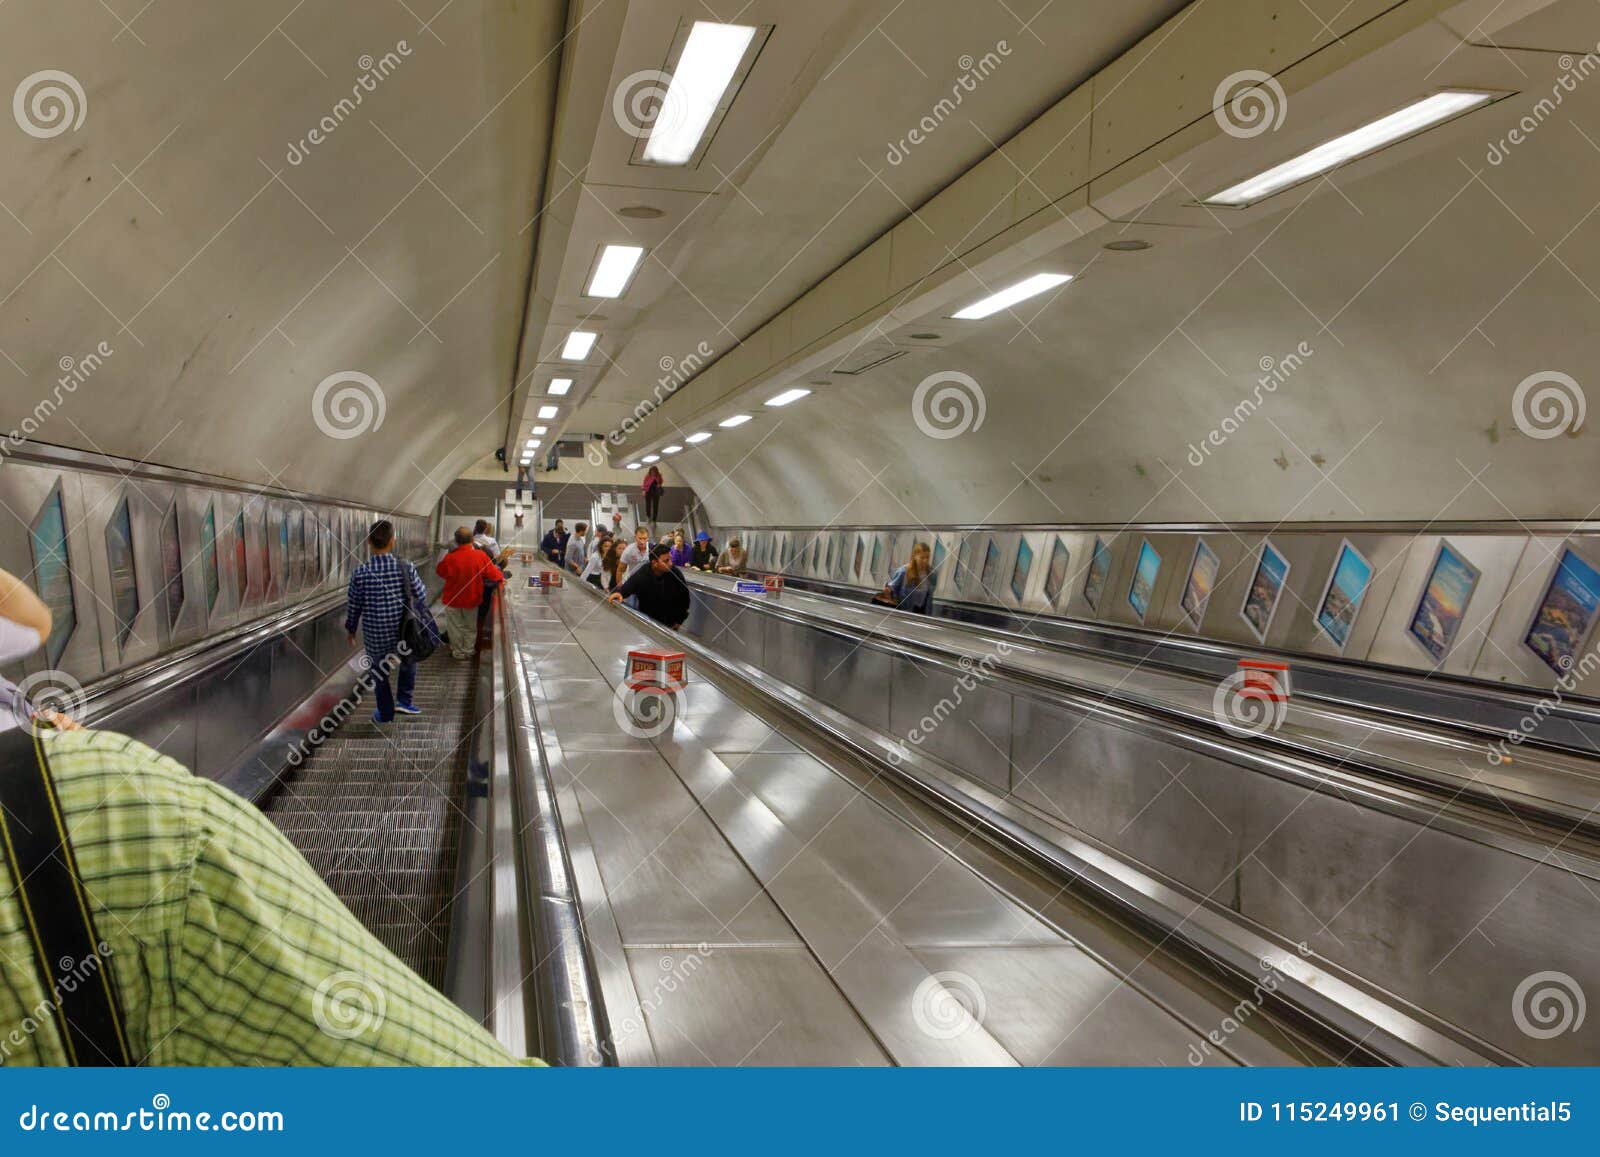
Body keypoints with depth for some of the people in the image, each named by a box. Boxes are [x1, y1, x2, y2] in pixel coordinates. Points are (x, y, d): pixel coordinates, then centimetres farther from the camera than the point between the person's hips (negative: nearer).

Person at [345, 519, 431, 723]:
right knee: (409, 663, 30)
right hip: (403, 634, 0)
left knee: (379, 674, 20)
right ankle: (404, 701, 25)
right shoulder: (406, 568, -14)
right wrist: (426, 623, 15)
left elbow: (353, 605, -2)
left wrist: (351, 629, 15)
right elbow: (421, 599, -3)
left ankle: (385, 714, 32)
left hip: (375, 636, 0)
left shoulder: (361, 572, -13)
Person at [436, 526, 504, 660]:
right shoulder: (481, 556, -19)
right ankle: (468, 651, 30)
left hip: (453, 599, -2)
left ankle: (458, 652, 26)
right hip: (472, 599, 2)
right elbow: (492, 573, -8)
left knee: (455, 627, 16)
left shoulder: (450, 558, -24)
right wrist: (501, 578, 12)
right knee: (470, 627, 20)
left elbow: (440, 571, -5)